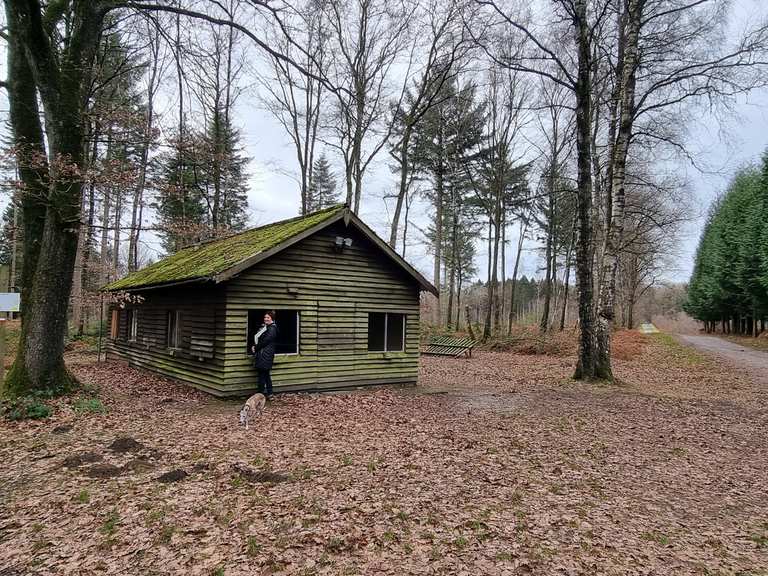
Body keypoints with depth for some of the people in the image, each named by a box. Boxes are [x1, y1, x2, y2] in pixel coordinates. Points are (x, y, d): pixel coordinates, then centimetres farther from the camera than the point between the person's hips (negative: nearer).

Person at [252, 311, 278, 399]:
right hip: (260, 354, 9)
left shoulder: (272, 329, -10)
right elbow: (256, 337, 17)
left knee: (262, 374, -6)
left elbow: (265, 341, -15)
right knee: (266, 374, 10)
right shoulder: (263, 327, 19)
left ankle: (261, 394, 0)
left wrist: (255, 348, -7)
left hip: (265, 354, -9)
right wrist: (254, 346, 0)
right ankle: (269, 394, 14)